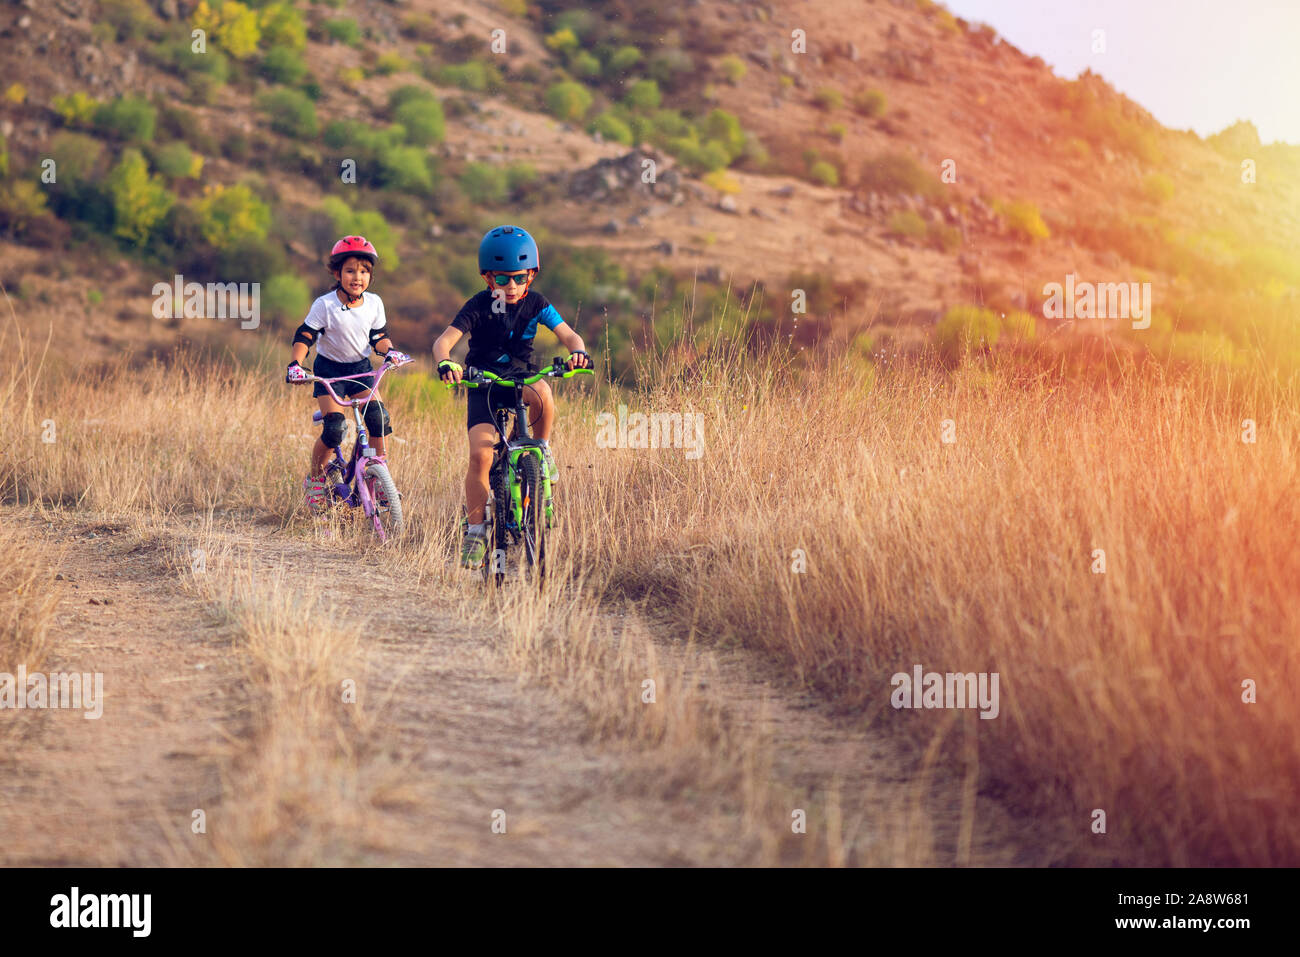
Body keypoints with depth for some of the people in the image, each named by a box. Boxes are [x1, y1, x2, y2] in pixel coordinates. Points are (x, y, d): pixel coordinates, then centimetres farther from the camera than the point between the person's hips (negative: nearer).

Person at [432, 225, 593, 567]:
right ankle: (475, 532, -8)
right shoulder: (479, 306, -10)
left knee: (541, 392, -38)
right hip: (483, 384, -1)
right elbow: (444, 340, -20)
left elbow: (568, 334, -11)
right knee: (480, 454, -20)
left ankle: (543, 449, -10)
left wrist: (578, 351, -36)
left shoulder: (535, 303, -4)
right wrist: (445, 363, -44)